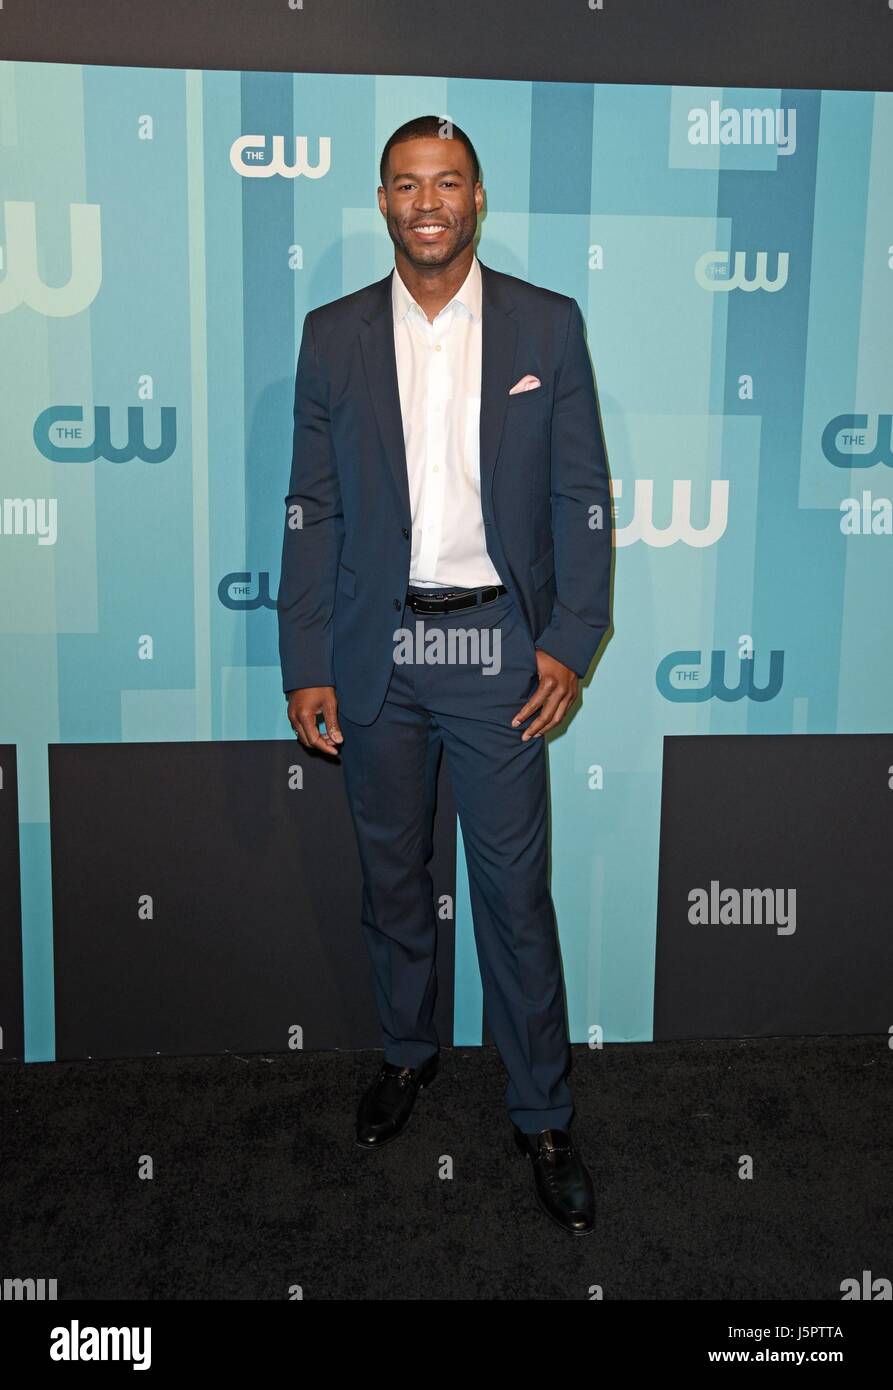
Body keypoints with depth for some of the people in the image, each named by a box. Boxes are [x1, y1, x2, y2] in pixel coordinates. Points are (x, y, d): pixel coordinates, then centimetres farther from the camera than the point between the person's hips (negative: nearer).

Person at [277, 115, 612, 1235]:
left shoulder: (548, 326, 1)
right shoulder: (333, 334, 5)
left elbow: (583, 495, 1)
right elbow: (312, 508, 3)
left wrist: (569, 642, -8)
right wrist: (305, 665, -2)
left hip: (498, 644, -2)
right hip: (375, 649, 2)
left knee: (515, 890, 2)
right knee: (391, 876, 15)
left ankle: (542, 1114, 18)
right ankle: (406, 1053, 37)